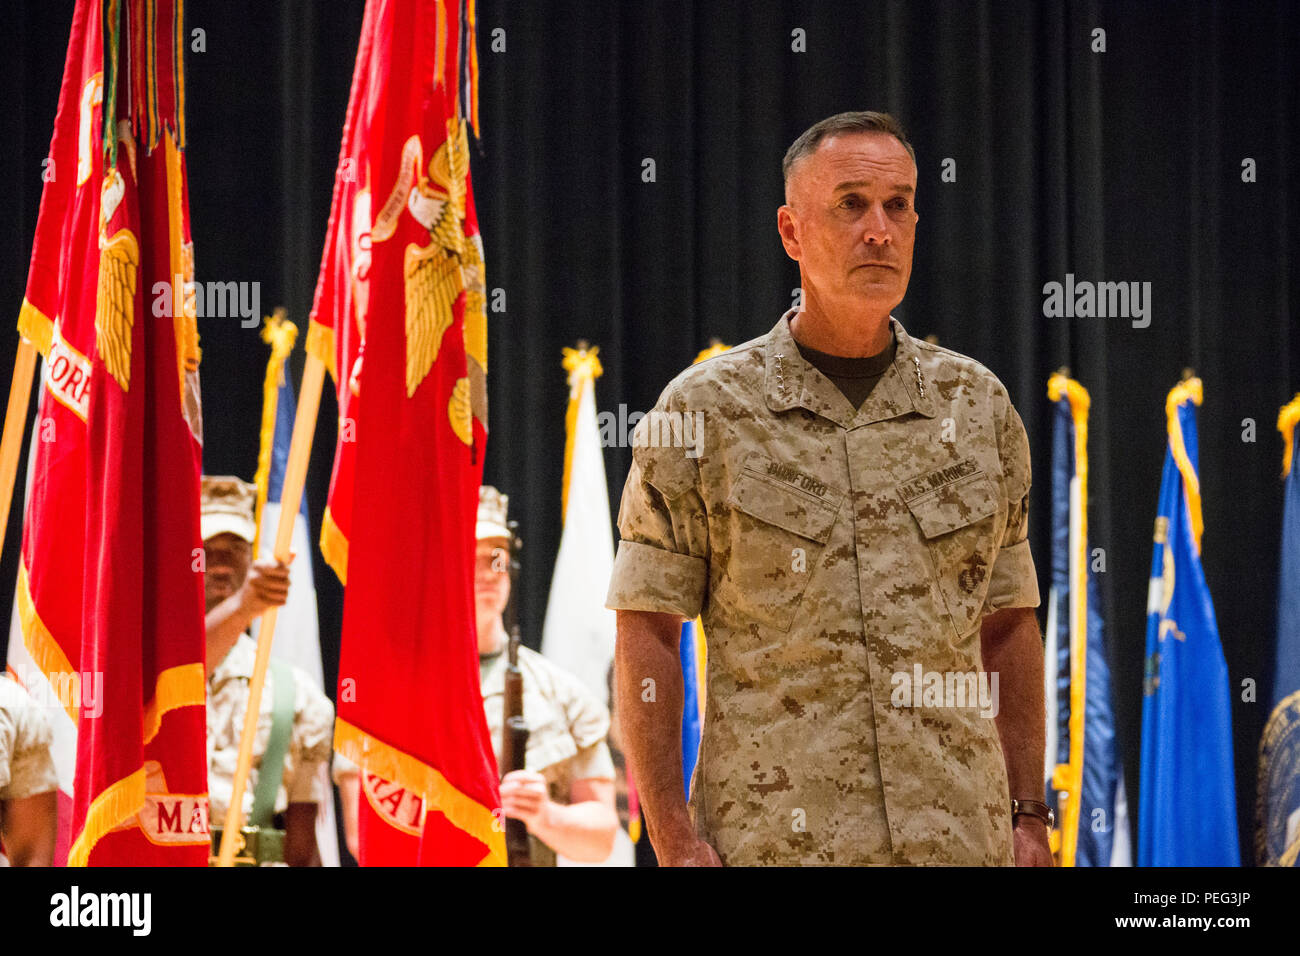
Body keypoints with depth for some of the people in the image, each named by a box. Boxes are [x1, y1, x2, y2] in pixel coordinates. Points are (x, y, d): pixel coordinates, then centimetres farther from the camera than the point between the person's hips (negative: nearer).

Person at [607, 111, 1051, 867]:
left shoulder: (977, 405, 11)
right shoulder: (705, 410, 1)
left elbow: (1009, 626, 15)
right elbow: (647, 634, 0)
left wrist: (1029, 816, 9)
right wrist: (673, 840, -8)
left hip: (956, 836, 3)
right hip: (773, 839, -3)